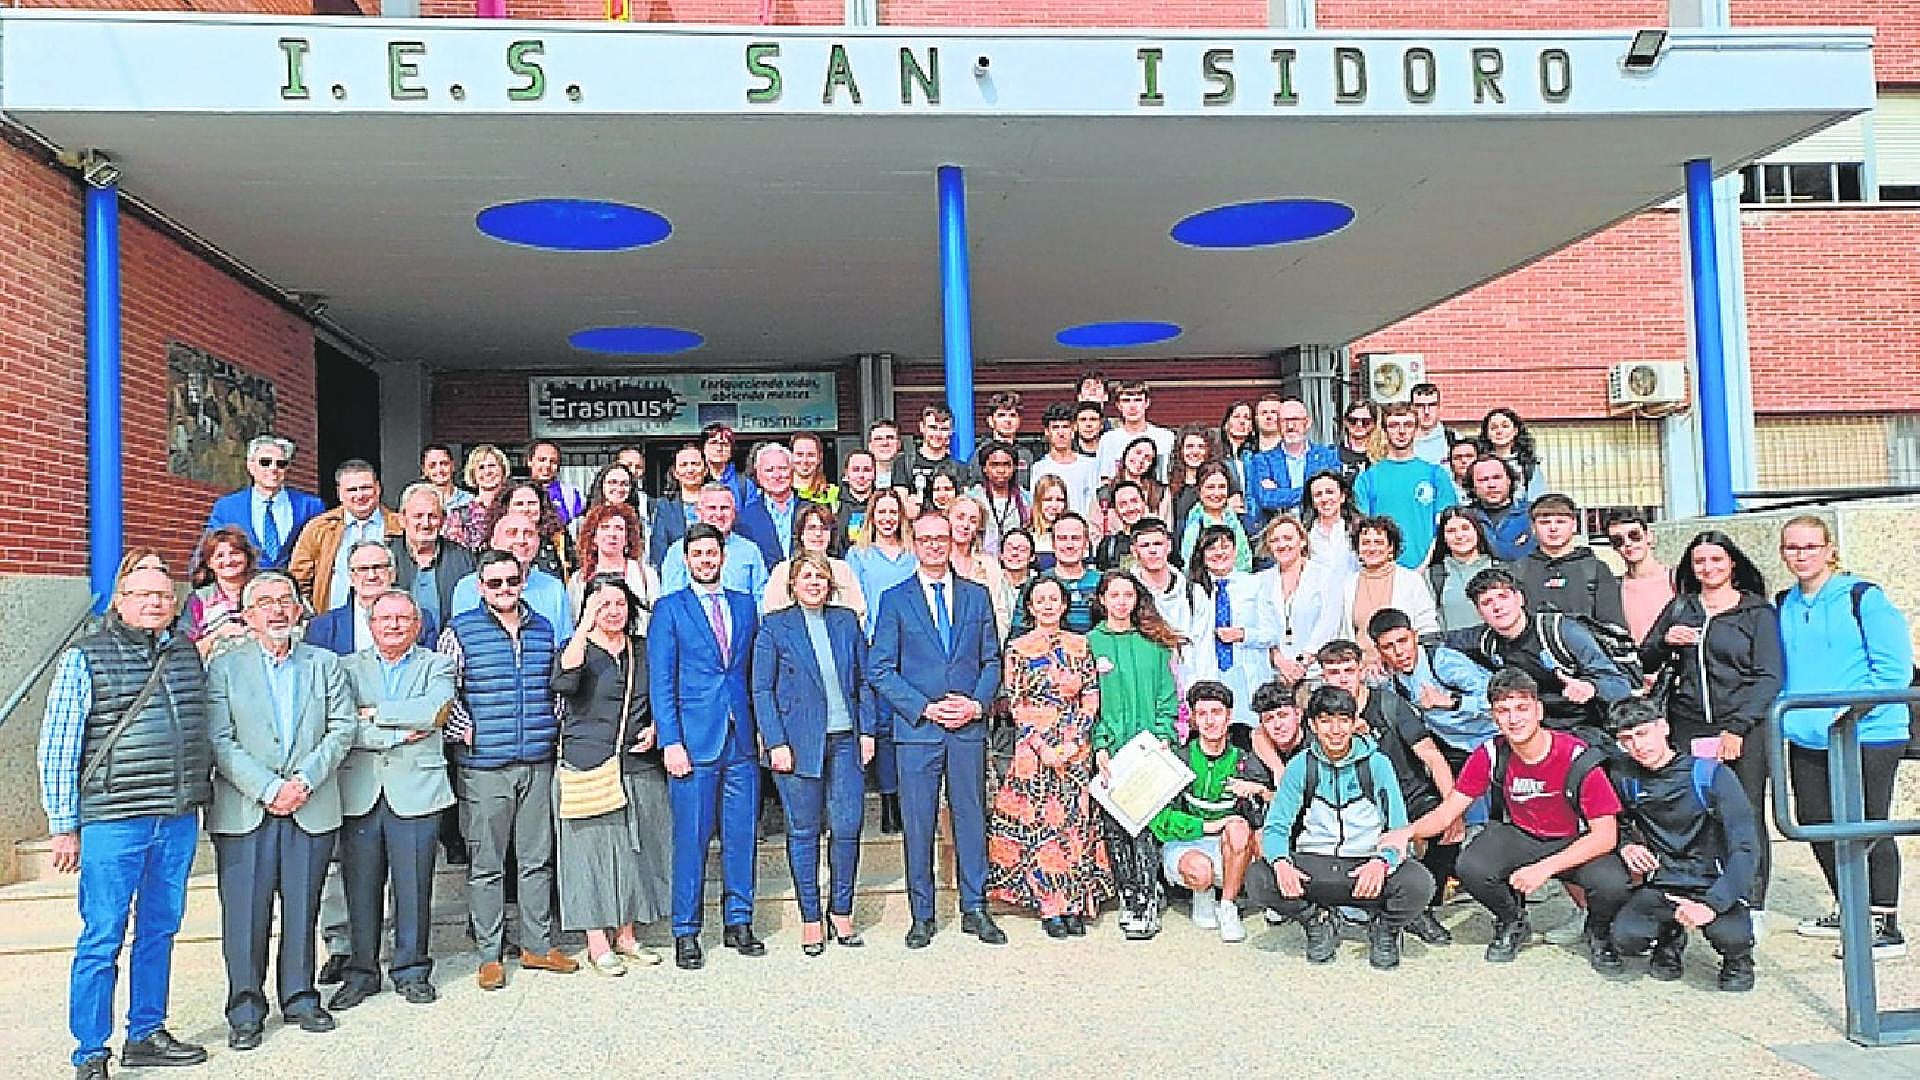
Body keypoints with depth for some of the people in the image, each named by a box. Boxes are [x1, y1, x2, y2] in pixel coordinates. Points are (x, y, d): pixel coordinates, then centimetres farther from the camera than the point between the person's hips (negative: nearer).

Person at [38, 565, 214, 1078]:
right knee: (102, 939, 0)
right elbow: (57, 746, -4)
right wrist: (64, 825, -6)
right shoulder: (85, 657, -4)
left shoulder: (189, 654, 10)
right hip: (112, 821, -5)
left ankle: (146, 1035, 26)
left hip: (179, 819, 5)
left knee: (160, 929, 14)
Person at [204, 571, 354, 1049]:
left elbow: (342, 728, 3)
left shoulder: (325, 664, 10)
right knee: (245, 913, 1)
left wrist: (305, 780, -10)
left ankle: (299, 998, 21)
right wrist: (268, 789, -14)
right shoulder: (224, 668, 4)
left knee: (303, 910, 8)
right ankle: (245, 1010, 13)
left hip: (311, 808, 2)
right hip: (244, 811, -2)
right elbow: (220, 742, -5)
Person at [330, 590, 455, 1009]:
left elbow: (433, 711, -11)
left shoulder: (436, 666, 9)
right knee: (360, 886, 5)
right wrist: (399, 732, -9)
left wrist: (373, 713, -6)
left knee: (414, 887, 3)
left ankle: (412, 970, 17)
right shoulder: (348, 667, 12)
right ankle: (361, 971, 19)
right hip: (359, 794, 1)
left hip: (415, 792, -1)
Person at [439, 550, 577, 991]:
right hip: (483, 765, -4)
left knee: (537, 858, 10)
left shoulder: (544, 630, 11)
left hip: (538, 762, 4)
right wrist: (463, 730, -9)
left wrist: (554, 725, 10)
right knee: (485, 863, 3)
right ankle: (489, 954, 13)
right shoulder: (460, 631, -1)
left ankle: (538, 945, 21)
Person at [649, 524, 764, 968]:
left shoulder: (745, 605, 14)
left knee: (741, 835, 8)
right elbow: (661, 681, -2)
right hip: (694, 740, -3)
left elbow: (754, 669, 14)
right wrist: (670, 741, -10)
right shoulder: (670, 608, 2)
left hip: (741, 738, 4)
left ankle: (738, 923, 20)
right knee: (691, 838, 0)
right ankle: (686, 932, 11)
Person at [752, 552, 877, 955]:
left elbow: (863, 681, 13)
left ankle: (842, 913, 18)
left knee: (847, 828, 2)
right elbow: (762, 690, -1)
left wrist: (867, 731, 5)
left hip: (846, 740, 3)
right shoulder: (774, 626, 1)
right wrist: (776, 744, -9)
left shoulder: (847, 620, 10)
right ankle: (810, 919, 16)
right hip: (799, 742, -3)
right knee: (804, 832, 4)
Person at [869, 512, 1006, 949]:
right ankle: (922, 916, 14)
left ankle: (974, 910, 18)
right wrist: (925, 708, -10)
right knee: (918, 823, 3)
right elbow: (881, 670, -1)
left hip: (968, 727, 2)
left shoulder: (977, 596, 11)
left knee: (971, 817, 6)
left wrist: (976, 704, -6)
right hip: (916, 729, -2)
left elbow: (992, 660, 11)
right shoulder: (895, 600, 3)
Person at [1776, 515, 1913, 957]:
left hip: (1867, 737, -6)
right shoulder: (1784, 606, 10)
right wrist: (1788, 713, 6)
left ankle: (1885, 924, 10)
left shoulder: (1863, 597, -8)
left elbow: (1894, 666, -12)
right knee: (1817, 826, 12)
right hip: (1806, 739, 6)